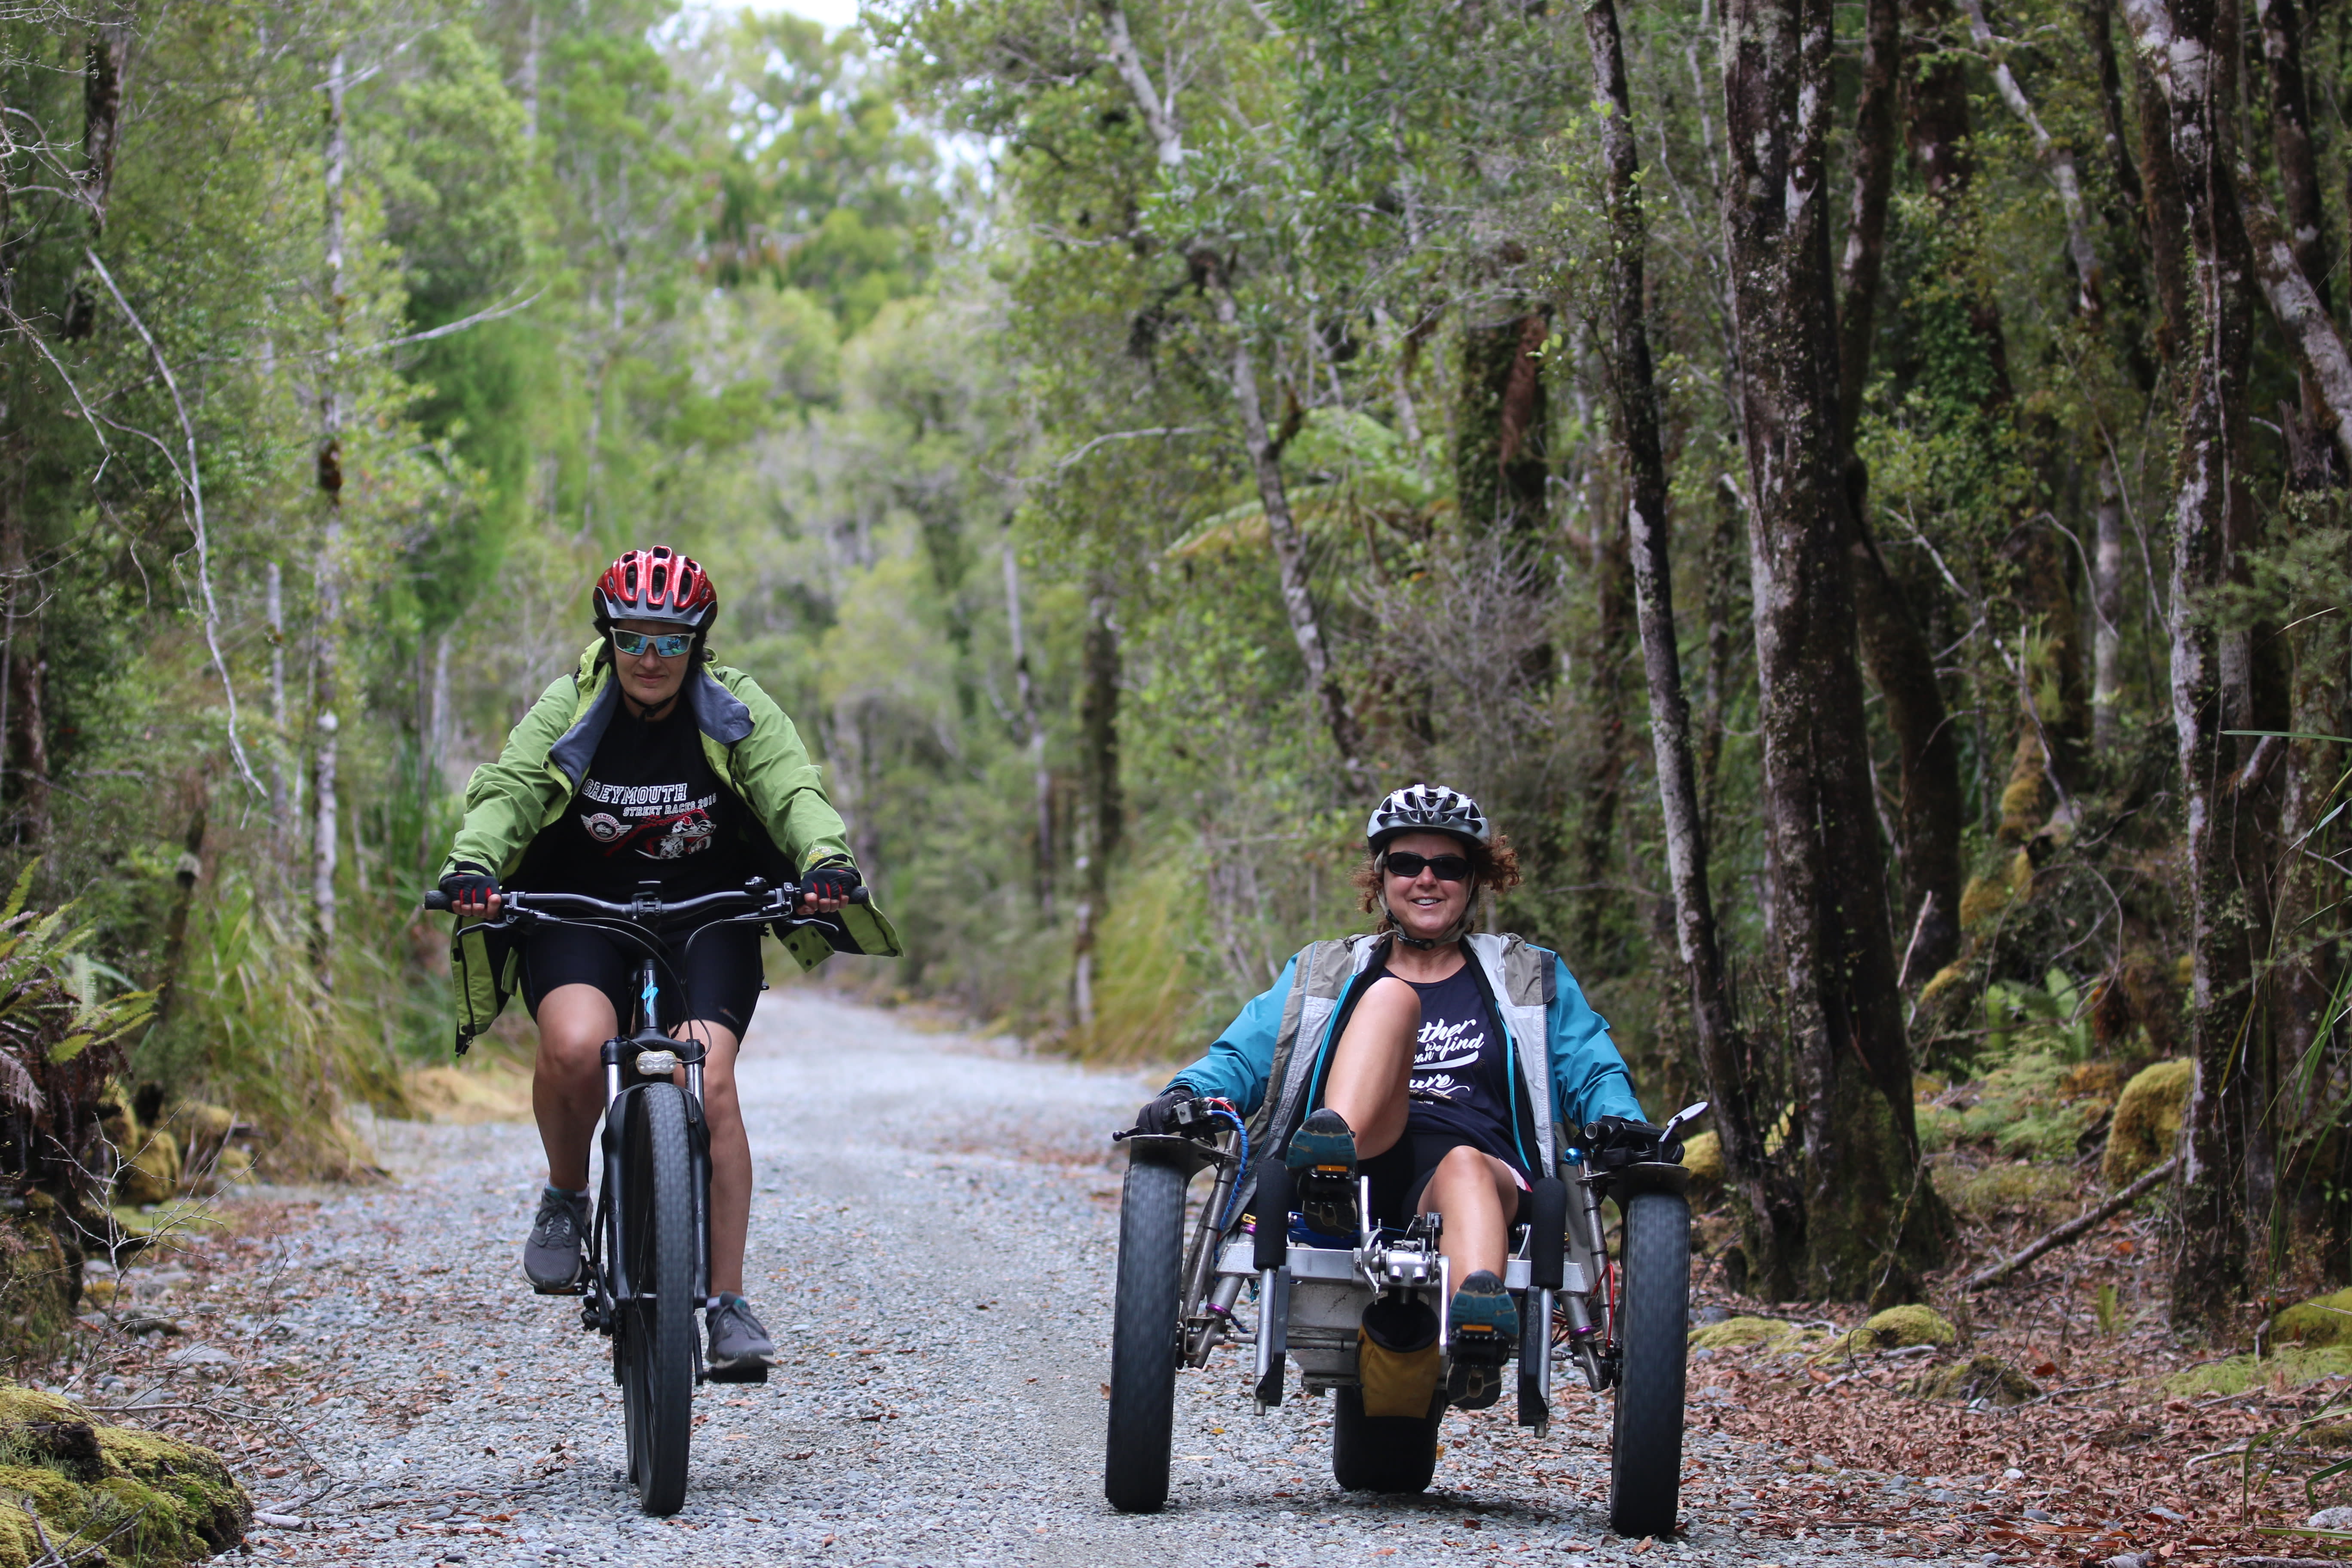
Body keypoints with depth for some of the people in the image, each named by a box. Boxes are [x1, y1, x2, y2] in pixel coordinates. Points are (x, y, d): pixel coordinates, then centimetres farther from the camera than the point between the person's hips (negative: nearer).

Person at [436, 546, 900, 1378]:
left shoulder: (737, 713, -9)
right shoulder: (568, 711, -10)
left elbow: (793, 792, -21)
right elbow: (505, 791, -22)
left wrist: (827, 862, -43)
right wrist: (472, 865, -43)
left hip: (705, 913, 0)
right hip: (579, 909, 0)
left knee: (709, 1082, -20)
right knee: (576, 1048, -31)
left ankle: (729, 1305, -12)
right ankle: (565, 1198, -1)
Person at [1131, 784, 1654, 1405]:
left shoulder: (1533, 979, 25)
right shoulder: (1322, 974, 27)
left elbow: (1592, 1071, 15)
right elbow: (1241, 1056, 18)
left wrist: (1621, 1123, -9)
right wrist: (1187, 1095, -5)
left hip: (1481, 1168, 0)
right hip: (1360, 1181, 0)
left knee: (1465, 1166, -40)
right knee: (1393, 997, -22)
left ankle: (1476, 1327, -74)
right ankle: (1331, 1159, -53)